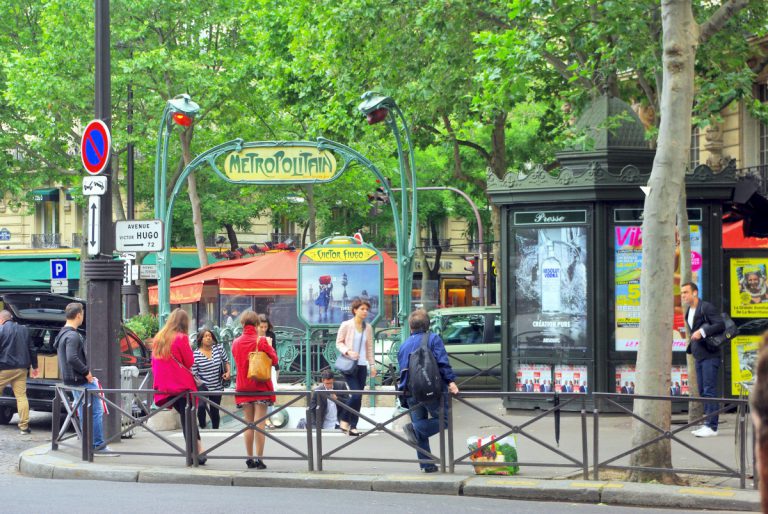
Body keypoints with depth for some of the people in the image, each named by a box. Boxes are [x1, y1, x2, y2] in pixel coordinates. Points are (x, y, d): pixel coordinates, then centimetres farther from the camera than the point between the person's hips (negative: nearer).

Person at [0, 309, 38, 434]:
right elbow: (31, 349, 16)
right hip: (21, 369, 5)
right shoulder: (23, 330, 12)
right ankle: (24, 426, -1)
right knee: (21, 396, 2)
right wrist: (34, 366, 24)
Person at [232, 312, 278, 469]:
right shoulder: (261, 341, -11)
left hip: (243, 387, 4)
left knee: (248, 424, 9)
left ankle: (250, 458, 10)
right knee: (260, 423, -3)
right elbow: (274, 359, -8)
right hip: (260, 386, -4)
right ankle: (259, 458, -7)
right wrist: (269, 346, 5)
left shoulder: (236, 343, 3)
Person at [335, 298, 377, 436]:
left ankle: (353, 426, 10)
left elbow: (370, 347, 15)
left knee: (359, 397, 4)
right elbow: (339, 343, -1)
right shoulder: (346, 325, -5)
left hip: (362, 365, 5)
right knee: (356, 394, -16)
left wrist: (372, 364, 10)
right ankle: (344, 420, 4)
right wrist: (348, 352, -18)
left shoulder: (368, 327, 8)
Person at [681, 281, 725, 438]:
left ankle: (711, 426, -13)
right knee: (703, 392, 9)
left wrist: (702, 332, -26)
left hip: (710, 355, -9)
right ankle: (707, 424, 13)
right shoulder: (688, 312, 16)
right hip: (699, 356, 9)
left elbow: (721, 325, -20)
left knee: (709, 390, -12)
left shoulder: (707, 308, -11)